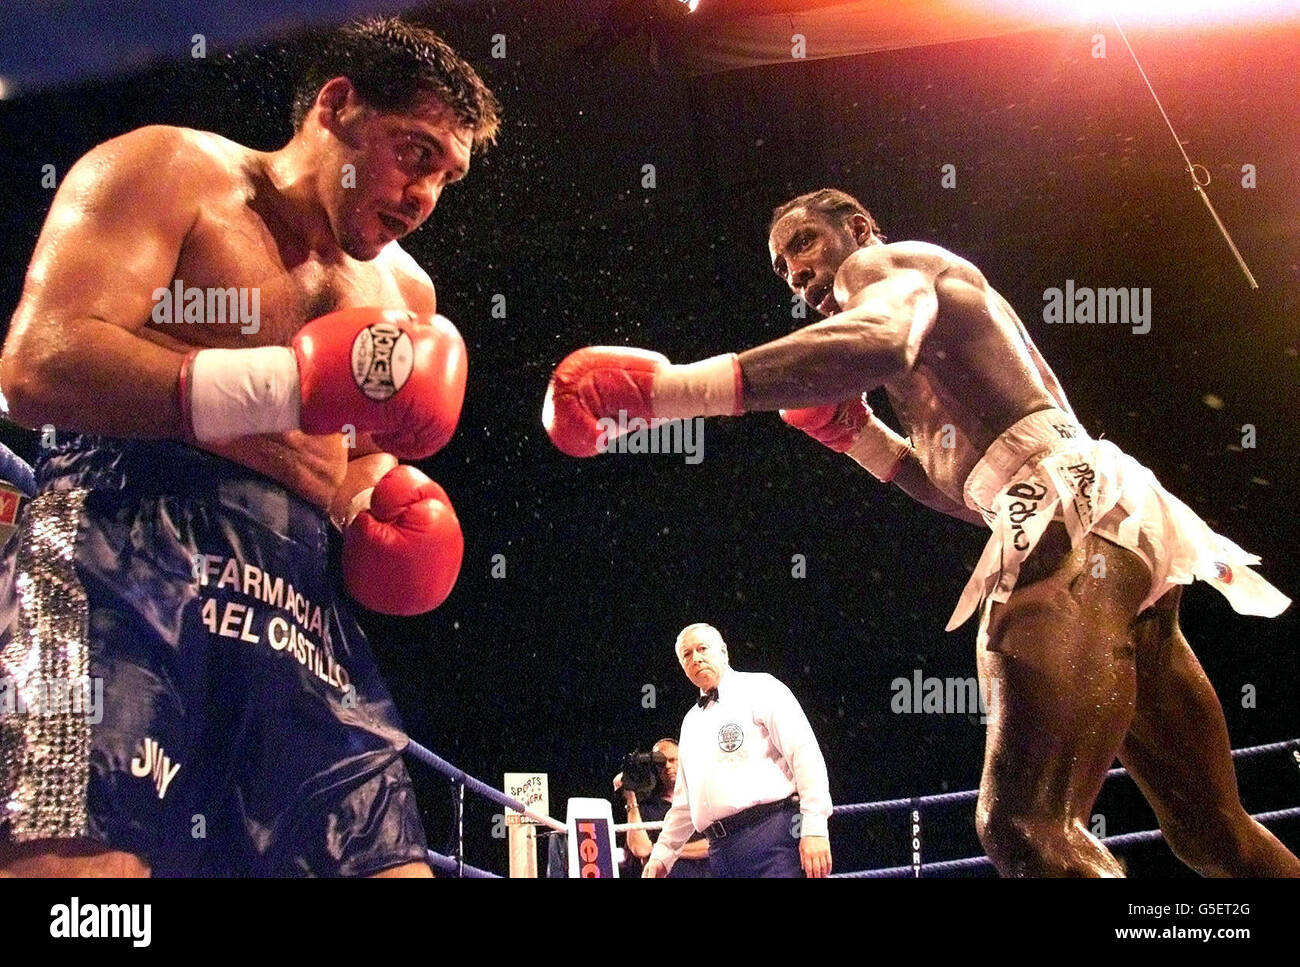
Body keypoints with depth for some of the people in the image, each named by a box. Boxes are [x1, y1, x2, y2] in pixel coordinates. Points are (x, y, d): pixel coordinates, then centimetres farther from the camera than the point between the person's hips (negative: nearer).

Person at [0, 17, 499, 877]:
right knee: (74, 854, -27)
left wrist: (373, 514, 11)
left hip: (303, 605, 7)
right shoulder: (170, 172, 6)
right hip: (126, 550, -6)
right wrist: (295, 382, -15)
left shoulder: (403, 293, 26)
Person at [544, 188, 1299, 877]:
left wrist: (666, 387, -30)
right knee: (1212, 830, 14)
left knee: (1024, 822, -22)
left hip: (1071, 525, -10)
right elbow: (977, 492, 33)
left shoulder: (889, 265, 5)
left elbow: (877, 341, -22)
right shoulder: (929, 352, 34)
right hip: (1108, 531, 10)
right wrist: (853, 431, 23)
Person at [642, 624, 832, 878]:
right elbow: (684, 802, 31)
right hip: (721, 850, 7)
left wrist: (815, 828, -17)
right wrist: (662, 855, 21)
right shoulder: (691, 721, 25)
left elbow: (806, 754, -6)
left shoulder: (759, 689, 5)